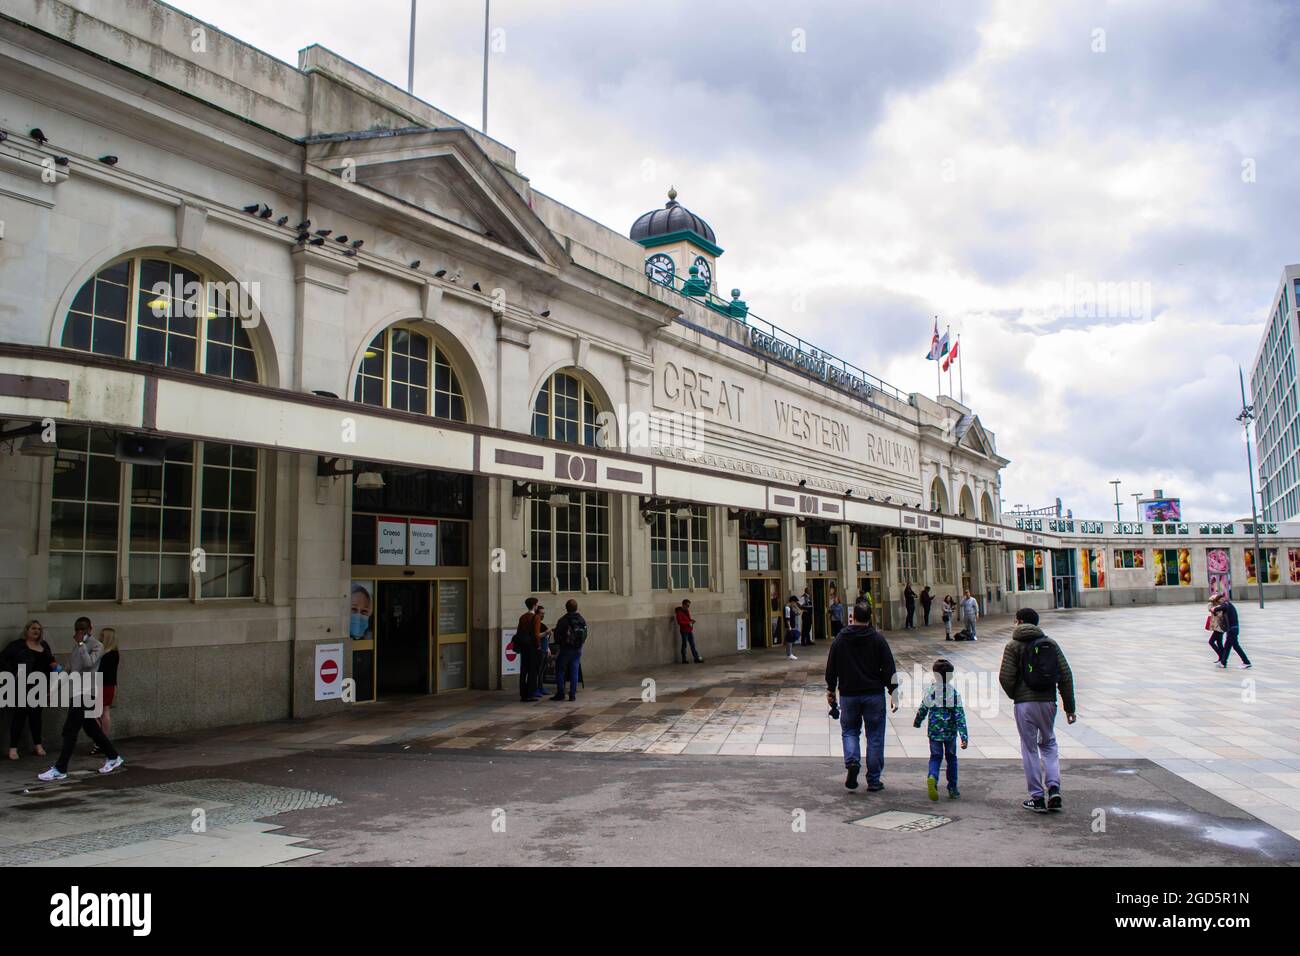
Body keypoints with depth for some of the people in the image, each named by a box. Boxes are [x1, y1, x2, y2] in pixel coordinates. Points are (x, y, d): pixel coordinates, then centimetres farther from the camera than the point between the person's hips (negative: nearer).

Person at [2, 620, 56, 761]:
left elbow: (50, 661, 24)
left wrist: (54, 665, 1)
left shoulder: (44, 645, 14)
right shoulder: (17, 644, -3)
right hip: (23, 687, -5)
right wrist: (12, 674, -14)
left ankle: (37, 745, 19)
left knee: (36, 716, 12)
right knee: (20, 715, -4)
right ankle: (13, 748, 1)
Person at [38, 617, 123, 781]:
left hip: (86, 692, -9)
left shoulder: (96, 646, -8)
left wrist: (81, 643, -19)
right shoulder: (77, 645, 16)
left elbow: (89, 663, -24)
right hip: (77, 692, 9)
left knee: (70, 730, -8)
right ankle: (113, 757, 24)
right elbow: (70, 668, 23)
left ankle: (60, 770, -4)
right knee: (91, 729, 14)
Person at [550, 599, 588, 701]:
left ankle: (560, 693, 6)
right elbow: (585, 635, 7)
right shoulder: (582, 620, 1)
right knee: (574, 672, 8)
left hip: (565, 649, -4)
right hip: (578, 650, 4)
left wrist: (559, 644, 9)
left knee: (560, 671, 8)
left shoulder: (563, 620, -14)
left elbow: (557, 635, -9)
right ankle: (573, 694, 5)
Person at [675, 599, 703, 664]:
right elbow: (679, 622, -19)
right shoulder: (679, 612, -12)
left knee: (693, 645, 8)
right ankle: (684, 660, 9)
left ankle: (697, 658, 9)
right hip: (684, 630, -8)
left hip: (690, 630, 8)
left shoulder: (687, 610, 14)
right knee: (684, 645, 0)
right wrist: (688, 623, -19)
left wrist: (691, 620, 4)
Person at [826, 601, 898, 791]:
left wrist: (830, 691, 17)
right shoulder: (877, 638, -3)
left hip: (848, 695, 1)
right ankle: (873, 780, 9)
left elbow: (831, 669, 6)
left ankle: (852, 761, -11)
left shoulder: (840, 639, 1)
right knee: (875, 736, 7)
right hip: (874, 695, -1)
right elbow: (889, 668, -5)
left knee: (849, 731, 15)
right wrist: (893, 693, -1)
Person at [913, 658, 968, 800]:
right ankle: (952, 788, 22)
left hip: (934, 731, 1)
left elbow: (922, 709, 6)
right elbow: (960, 716, -13)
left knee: (935, 757, 8)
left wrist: (917, 722, 25)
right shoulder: (954, 693, -11)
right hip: (950, 732, -1)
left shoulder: (929, 690, -5)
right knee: (951, 758, 18)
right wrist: (964, 736, -13)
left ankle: (932, 777, -21)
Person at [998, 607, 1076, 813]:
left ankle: (1037, 798, 8)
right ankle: (1054, 789, 6)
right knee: (1049, 744, 19)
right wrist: (1069, 706, 8)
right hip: (1049, 702, 4)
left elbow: (1005, 677, -11)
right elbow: (1066, 675, 3)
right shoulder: (1051, 644, 7)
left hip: (1025, 704, -3)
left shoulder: (1014, 646, -3)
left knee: (1029, 749, 5)